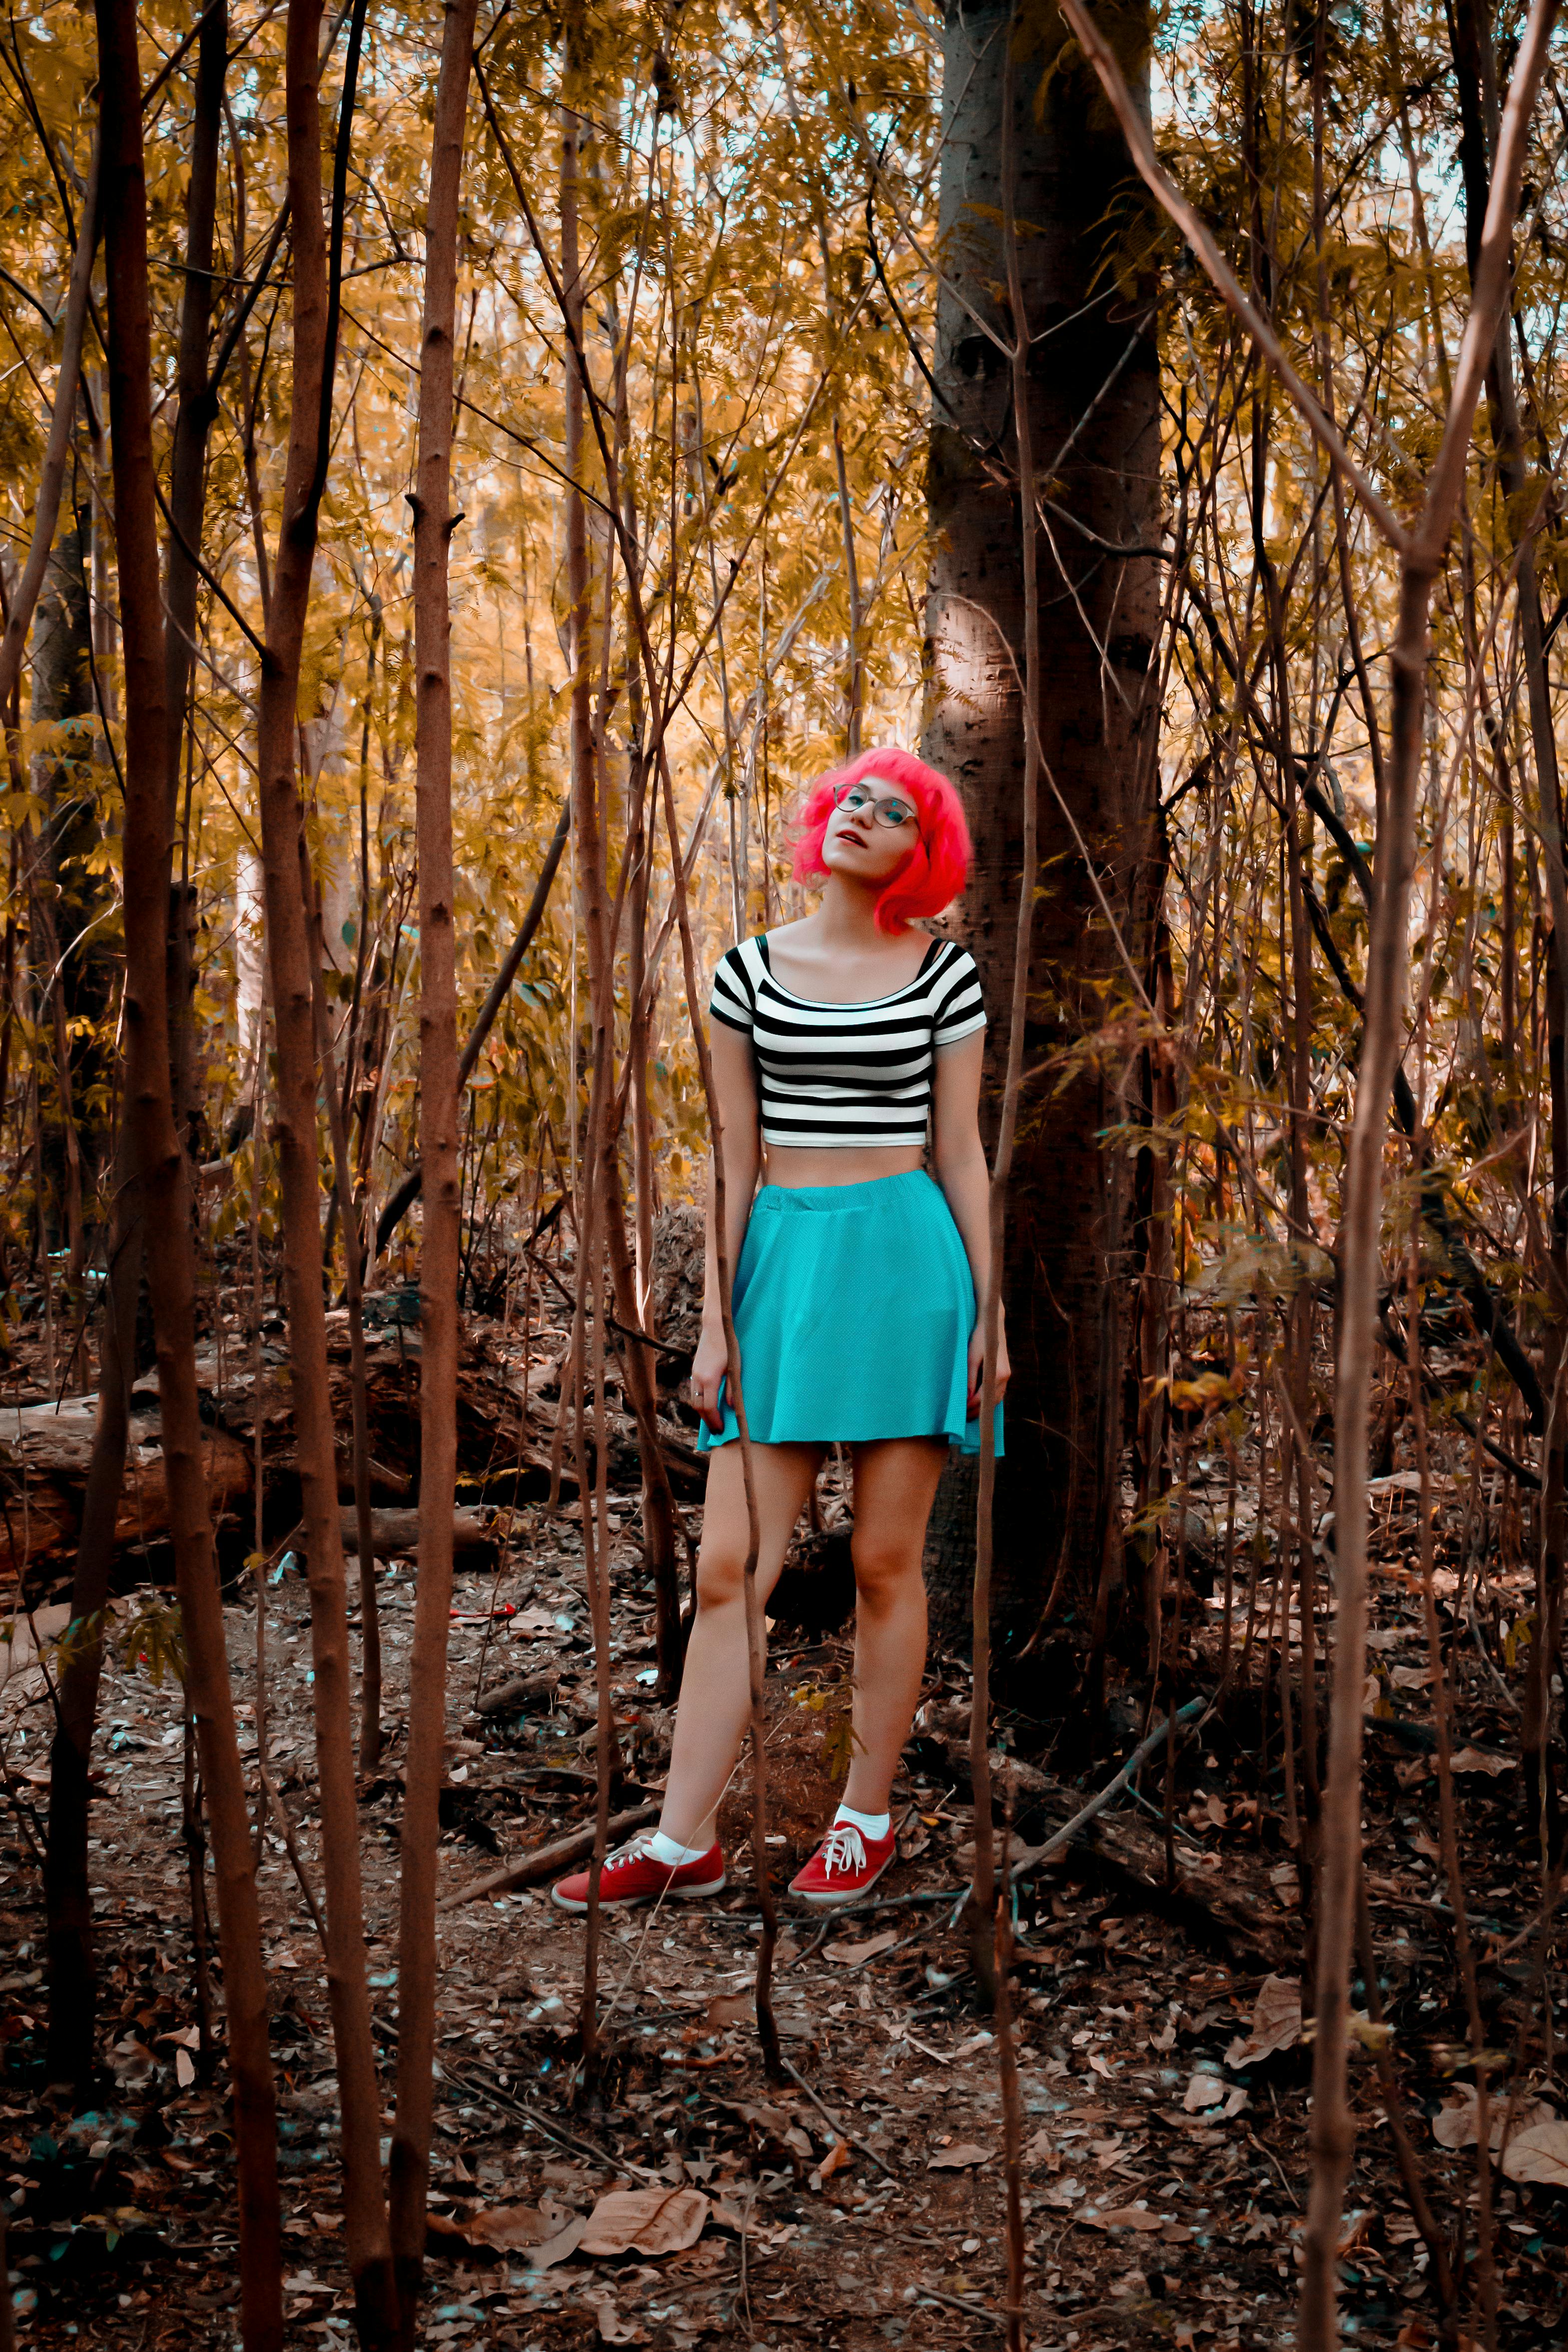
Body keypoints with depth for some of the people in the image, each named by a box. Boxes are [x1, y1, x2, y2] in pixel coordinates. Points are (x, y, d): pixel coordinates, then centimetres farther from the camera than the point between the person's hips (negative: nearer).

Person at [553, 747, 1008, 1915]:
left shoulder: (946, 972, 4)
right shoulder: (752, 967, 7)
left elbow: (961, 1152, 6)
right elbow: (734, 1154, 6)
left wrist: (989, 1311, 2)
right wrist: (715, 1322, 2)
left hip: (907, 1261, -1)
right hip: (783, 1259, 2)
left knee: (886, 1561, 4)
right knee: (730, 1568, -1)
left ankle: (868, 1817, 20)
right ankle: (685, 1842, 7)